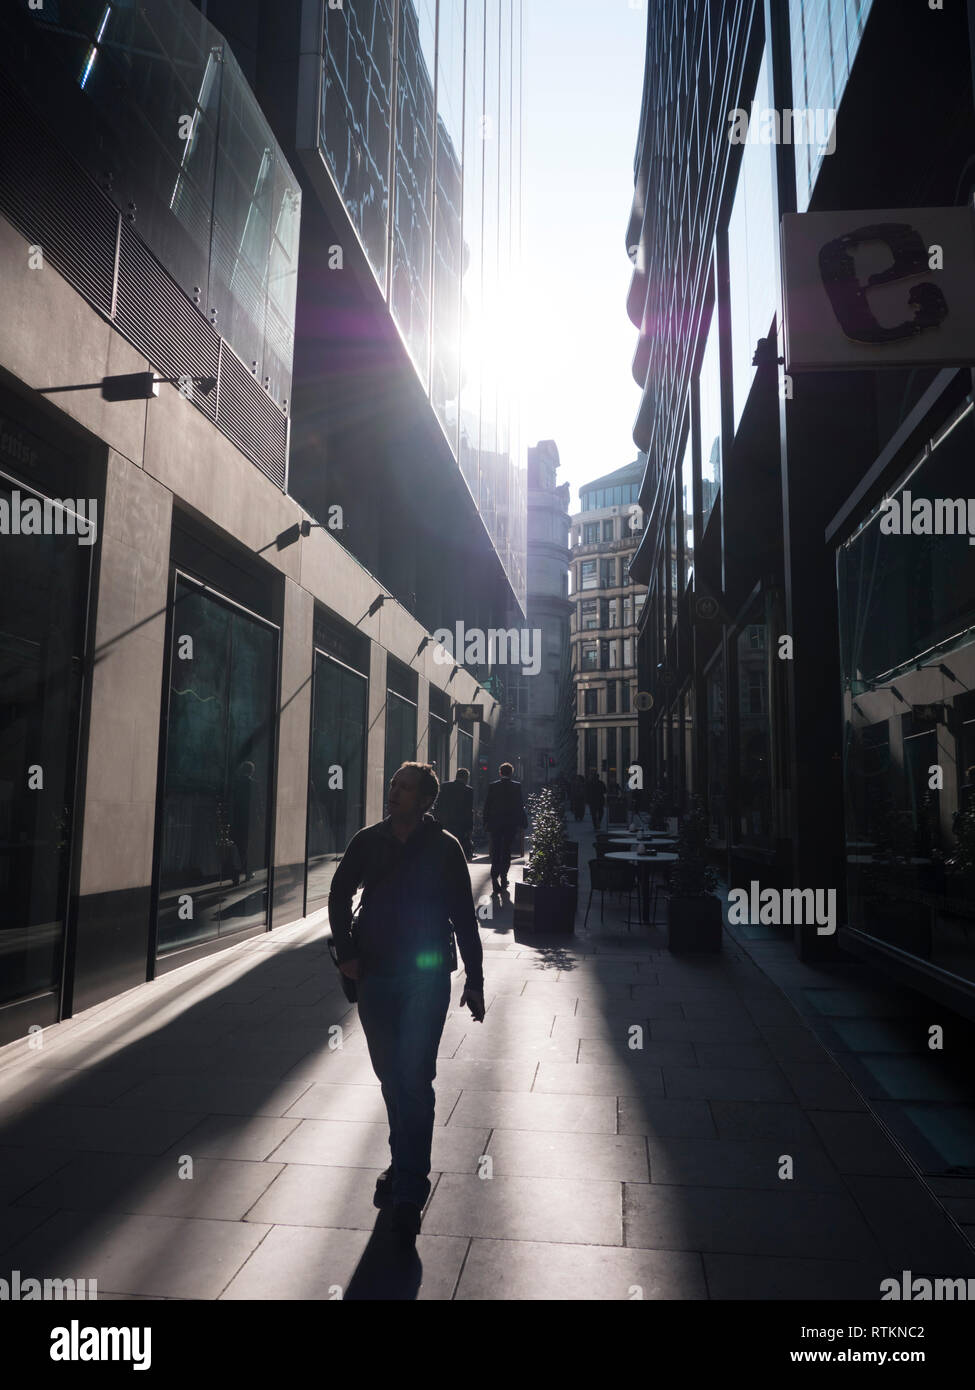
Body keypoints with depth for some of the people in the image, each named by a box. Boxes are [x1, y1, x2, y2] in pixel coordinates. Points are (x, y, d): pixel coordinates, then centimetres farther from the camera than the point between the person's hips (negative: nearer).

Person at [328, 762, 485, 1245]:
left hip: (427, 978, -3)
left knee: (413, 1080, -8)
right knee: (391, 1077, 15)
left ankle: (409, 1193, 1)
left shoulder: (444, 848, -4)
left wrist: (475, 979, 0)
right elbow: (340, 895, 15)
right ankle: (405, 1165, 36)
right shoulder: (367, 842, 3)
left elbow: (464, 917, 0)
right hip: (376, 975, 4)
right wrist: (346, 951, 5)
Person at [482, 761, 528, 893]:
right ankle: (503, 876, 16)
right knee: (506, 850, 13)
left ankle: (495, 877, -10)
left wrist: (485, 823, 7)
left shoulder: (493, 786, -2)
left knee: (496, 851, 4)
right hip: (511, 824, 0)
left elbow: (487, 806, -1)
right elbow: (520, 806, -3)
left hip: (495, 823, 0)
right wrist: (523, 823, 4)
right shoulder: (517, 786, -5)